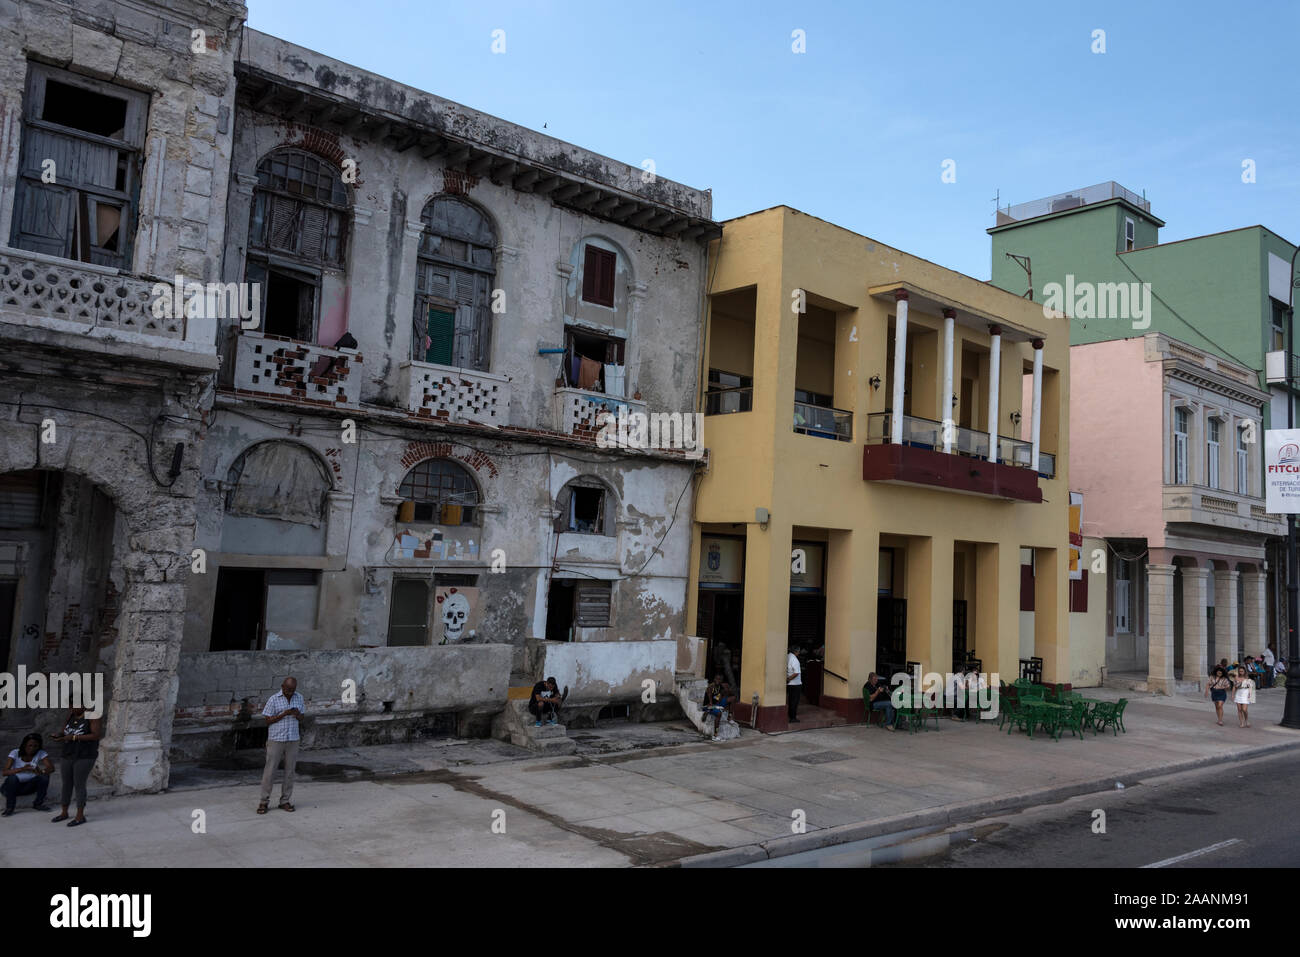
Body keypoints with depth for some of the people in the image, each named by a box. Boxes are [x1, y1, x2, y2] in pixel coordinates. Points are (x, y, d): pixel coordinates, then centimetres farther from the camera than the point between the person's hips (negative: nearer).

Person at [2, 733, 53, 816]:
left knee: (44, 776, -23)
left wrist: (41, 771, -44)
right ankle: (9, 808, -16)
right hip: (12, 785, -2)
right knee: (12, 777, -33)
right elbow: (5, 772, -27)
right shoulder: (15, 753, -15)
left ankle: (38, 803, -5)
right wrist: (22, 769, -44)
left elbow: (51, 768, -21)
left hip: (28, 786, 2)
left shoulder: (40, 753, -10)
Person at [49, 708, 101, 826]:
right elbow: (64, 732, 9)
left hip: (84, 758, -7)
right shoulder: (70, 715, 6)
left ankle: (80, 816, 7)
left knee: (79, 785, -3)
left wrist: (74, 737, -23)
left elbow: (97, 735, -21)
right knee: (66, 784, 15)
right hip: (68, 756, 7)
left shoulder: (92, 716, -14)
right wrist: (57, 736, -15)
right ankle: (64, 813, 31)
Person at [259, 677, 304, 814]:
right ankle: (264, 802, 9)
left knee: (289, 771, 6)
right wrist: (284, 714, -18)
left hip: (293, 740, 4)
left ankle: (285, 801, 14)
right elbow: (267, 720, -6)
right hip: (276, 740, -4)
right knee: (269, 771, -1)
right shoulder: (273, 700, -6)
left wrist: (298, 714, -9)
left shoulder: (299, 698, 6)